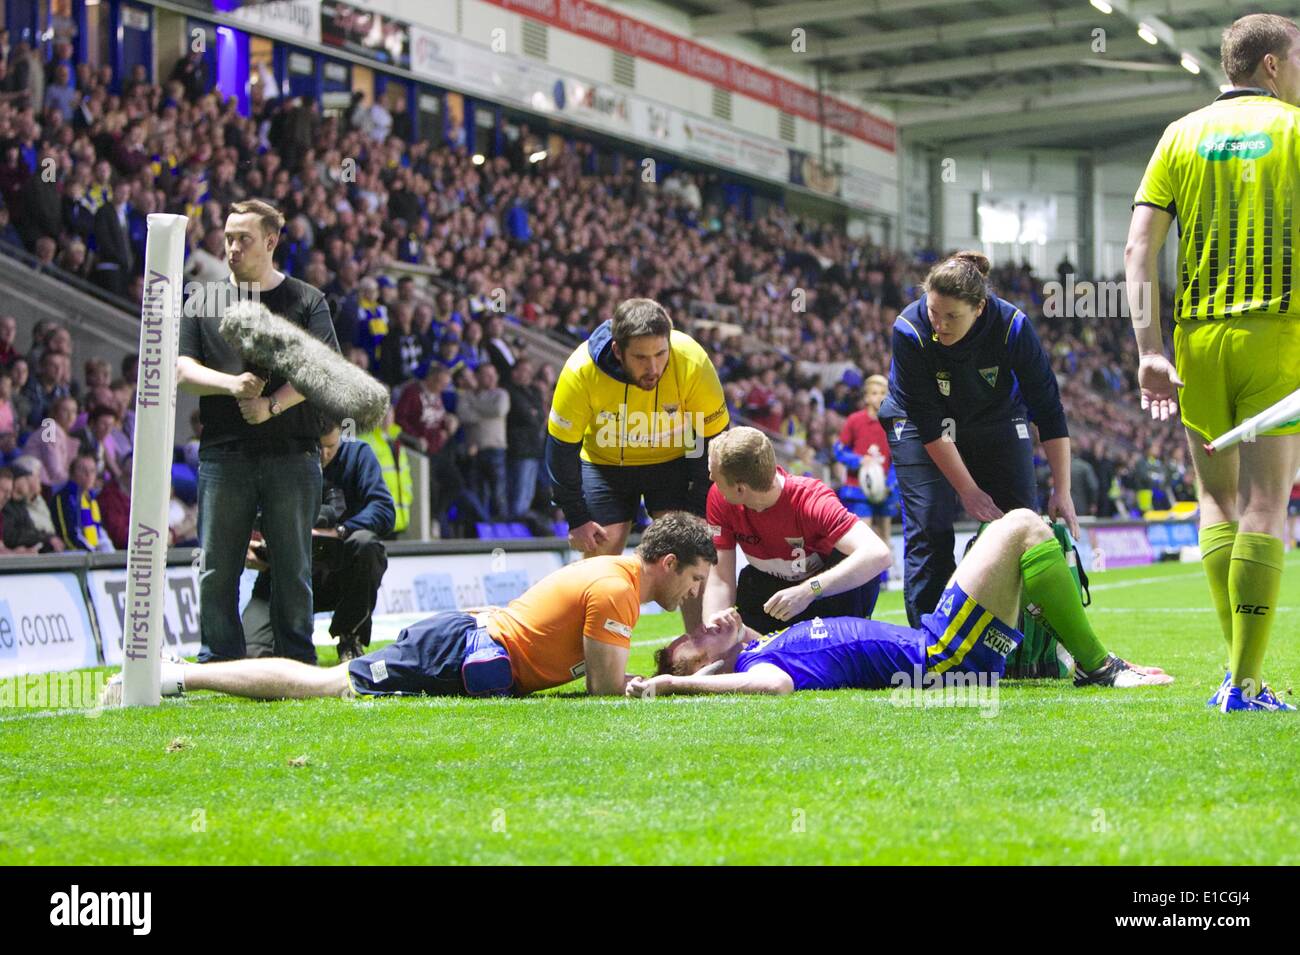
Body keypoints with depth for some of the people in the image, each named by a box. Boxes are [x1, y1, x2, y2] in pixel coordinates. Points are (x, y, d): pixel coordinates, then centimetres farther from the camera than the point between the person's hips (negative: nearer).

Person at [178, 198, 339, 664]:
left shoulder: (306, 300, 8)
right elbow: (182, 370, 6)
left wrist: (273, 404, -15)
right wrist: (231, 384, -13)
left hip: (292, 454, -1)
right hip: (223, 455, 1)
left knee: (293, 569, 3)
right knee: (217, 571, 0)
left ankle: (298, 665, 10)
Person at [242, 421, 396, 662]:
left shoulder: (357, 454, 0)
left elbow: (384, 511, -13)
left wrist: (340, 531, -29)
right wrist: (249, 547, -22)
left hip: (340, 576, 1)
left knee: (365, 543, -34)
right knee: (254, 652, -25)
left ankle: (350, 639, -10)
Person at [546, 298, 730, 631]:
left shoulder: (693, 363, -30)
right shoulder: (582, 370, -30)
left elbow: (712, 440, -15)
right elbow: (561, 447, -16)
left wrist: (694, 514, -16)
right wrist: (576, 519, -14)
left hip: (674, 461, 0)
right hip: (604, 463, 0)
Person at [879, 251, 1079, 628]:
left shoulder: (1013, 326, -29)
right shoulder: (909, 331, -31)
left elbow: (1049, 411, -21)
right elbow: (929, 423, -26)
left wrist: (1062, 491, -22)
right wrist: (969, 491, -26)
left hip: (998, 420, 1)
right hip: (920, 427, -1)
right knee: (929, 529, -14)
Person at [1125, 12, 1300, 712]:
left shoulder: (1182, 135, 11)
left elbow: (1139, 247, 1)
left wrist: (1149, 350, -3)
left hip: (1197, 337, 3)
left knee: (1218, 497, 16)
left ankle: (1238, 669, 8)